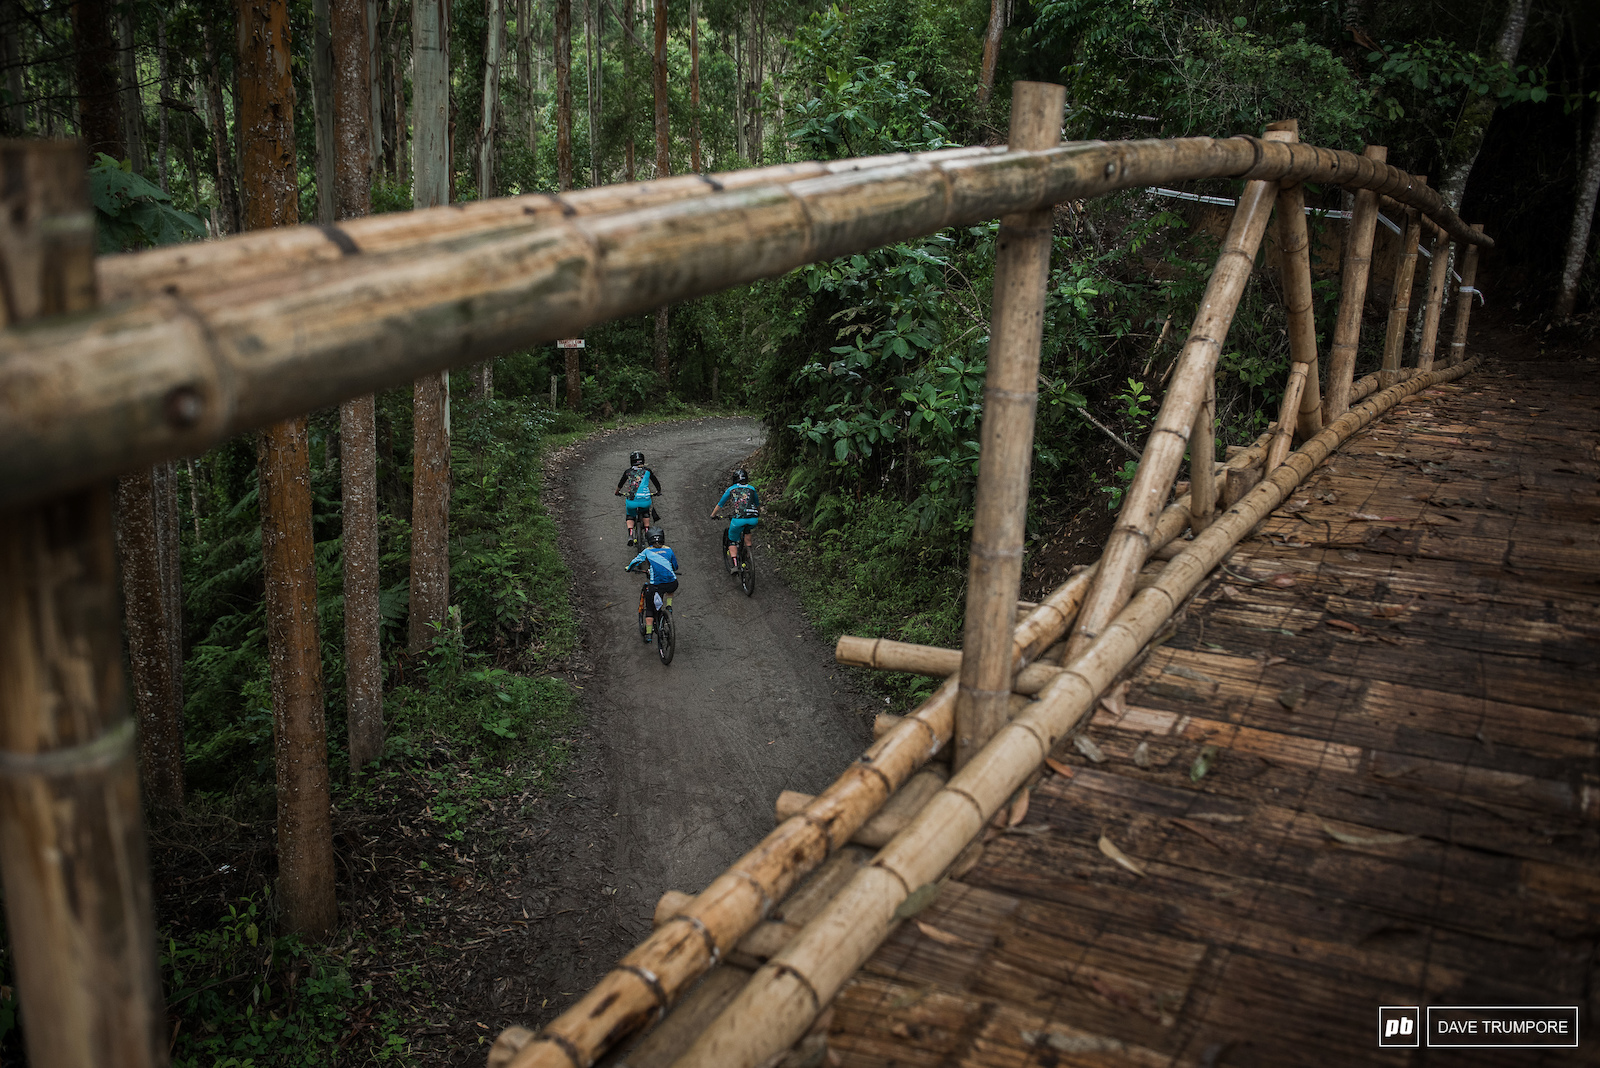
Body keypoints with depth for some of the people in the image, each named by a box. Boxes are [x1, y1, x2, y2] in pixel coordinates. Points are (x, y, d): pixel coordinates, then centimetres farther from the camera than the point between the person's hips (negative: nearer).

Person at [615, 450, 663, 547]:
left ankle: (630, 535, 6)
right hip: (645, 500, 1)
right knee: (646, 513, 34)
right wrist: (658, 491, 39)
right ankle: (647, 532, 28)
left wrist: (617, 492, 41)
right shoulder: (647, 471, 8)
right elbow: (656, 482, 19)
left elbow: (620, 484, 20)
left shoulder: (628, 472, 8)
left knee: (630, 516, 25)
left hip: (632, 500, -1)